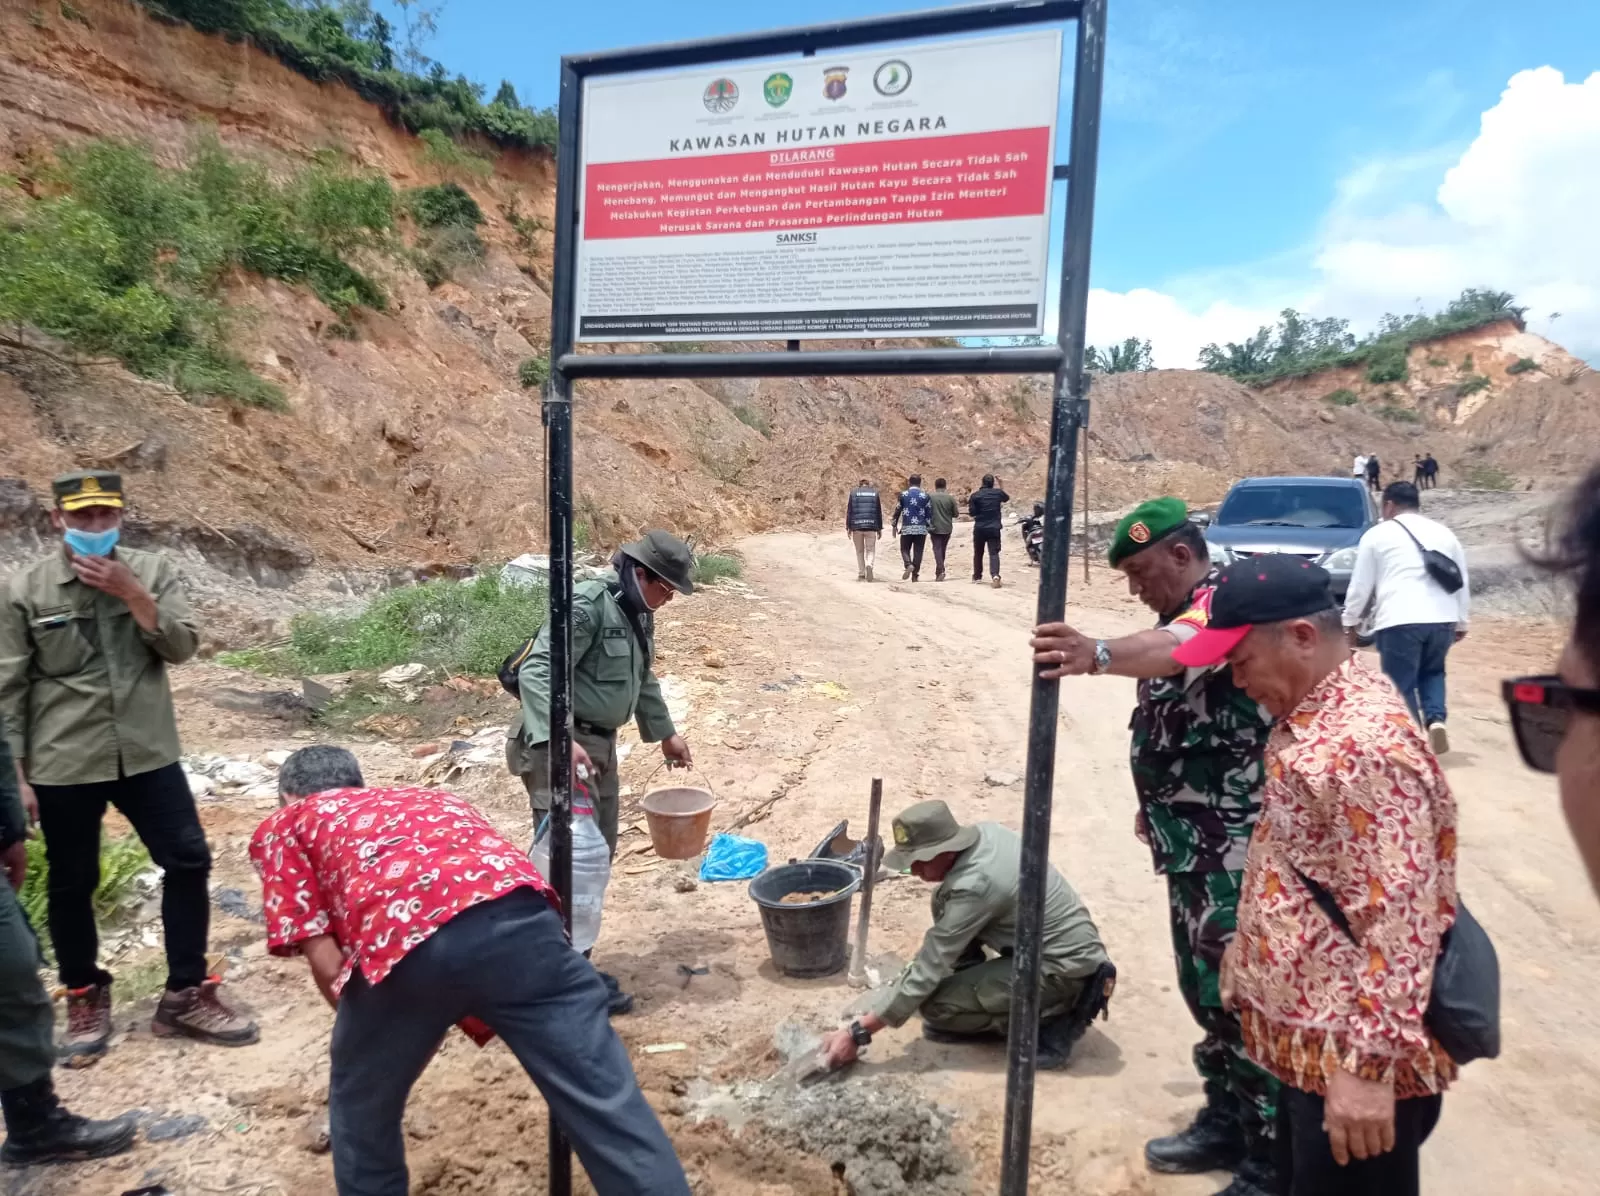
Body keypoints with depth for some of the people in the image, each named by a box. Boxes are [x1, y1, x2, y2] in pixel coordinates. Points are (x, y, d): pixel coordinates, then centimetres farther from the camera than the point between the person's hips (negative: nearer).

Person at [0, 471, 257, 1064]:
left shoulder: (151, 571, 1)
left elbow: (182, 646, -8)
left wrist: (131, 593, -19)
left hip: (147, 753, 2)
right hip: (64, 763, -1)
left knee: (188, 861, 1)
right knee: (72, 883, 11)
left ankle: (186, 995, 17)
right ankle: (85, 998, 33)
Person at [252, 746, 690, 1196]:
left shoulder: (283, 827, 30)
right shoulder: (432, 799, 42)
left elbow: (326, 963, 17)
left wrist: (372, 1026, 33)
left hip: (402, 937, -3)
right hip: (516, 912, 3)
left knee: (361, 1112, 29)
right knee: (609, 1105, 9)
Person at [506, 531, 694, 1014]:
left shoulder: (638, 614, 11)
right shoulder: (588, 603, -19)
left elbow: (643, 680, 26)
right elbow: (537, 672, -27)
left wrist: (665, 733, 32)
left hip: (600, 745, 10)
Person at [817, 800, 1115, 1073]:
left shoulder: (973, 886, -27)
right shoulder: (987, 832, -3)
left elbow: (927, 971, -23)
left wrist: (858, 1034, -18)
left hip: (1067, 970, -9)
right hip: (1070, 945, 9)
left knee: (936, 1006, -15)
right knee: (944, 901, 6)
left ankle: (1050, 1021, -3)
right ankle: (976, 987, 15)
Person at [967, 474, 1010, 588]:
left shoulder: (975, 495, -4)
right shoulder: (998, 493, 2)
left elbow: (971, 513, -5)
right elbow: (1007, 497, 24)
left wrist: (969, 501, 10)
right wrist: (999, 486, 30)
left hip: (979, 528, 0)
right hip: (994, 528, 0)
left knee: (978, 553, 17)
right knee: (994, 553, -7)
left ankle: (977, 577, 28)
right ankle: (995, 575, -28)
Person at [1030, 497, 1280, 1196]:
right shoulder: (1185, 615, 15)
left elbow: (1179, 648, -43)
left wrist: (1100, 655, -61)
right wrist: (1158, 804, 23)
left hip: (1235, 848, -10)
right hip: (1193, 843, 10)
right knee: (1203, 989, 18)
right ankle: (1227, 1121, 33)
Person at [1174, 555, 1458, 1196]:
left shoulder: (1367, 742, -26)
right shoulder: (1312, 712, 5)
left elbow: (1399, 916, -28)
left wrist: (1368, 1062, -26)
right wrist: (1249, 954, 24)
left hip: (1349, 1054, -9)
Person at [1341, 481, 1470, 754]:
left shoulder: (1378, 534, 7)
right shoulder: (1444, 533, 19)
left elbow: (1360, 584, 7)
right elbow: (1462, 582, 23)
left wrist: (1350, 620, 16)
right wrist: (1461, 622, 31)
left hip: (1399, 620, -5)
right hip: (1442, 619, 5)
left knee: (1401, 685, 5)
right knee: (1432, 672, 25)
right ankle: (1436, 719, 3)